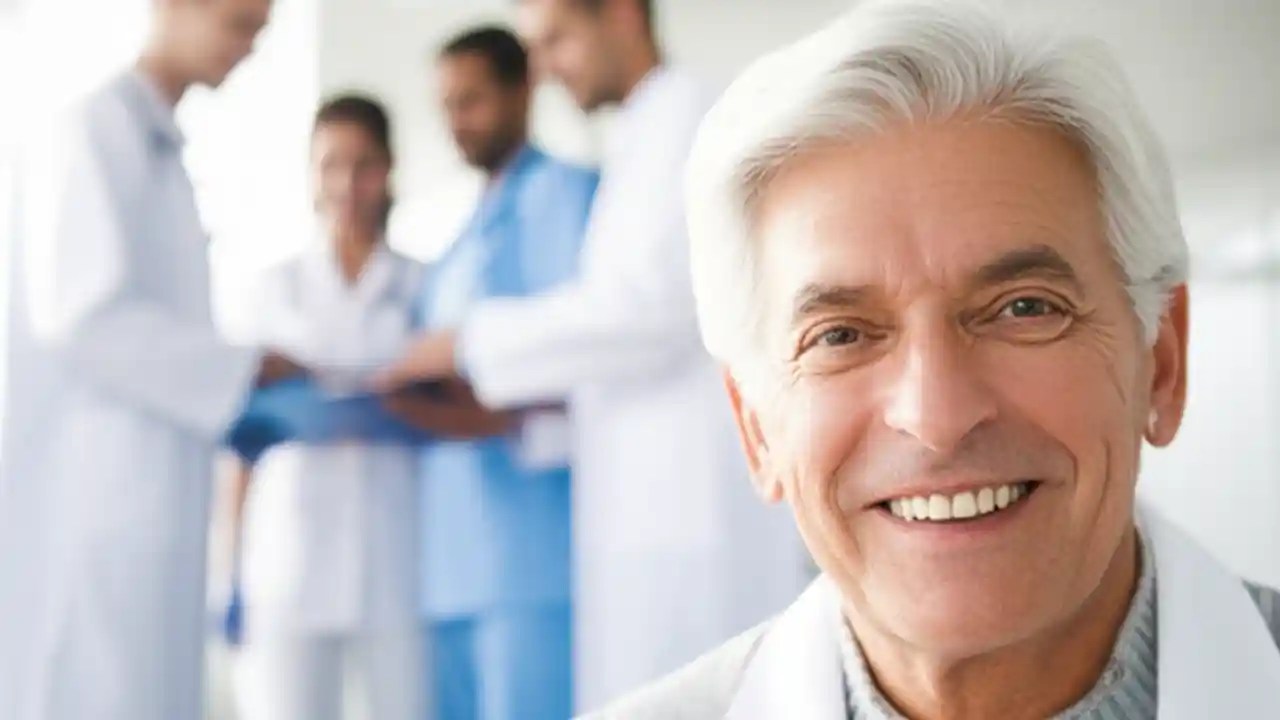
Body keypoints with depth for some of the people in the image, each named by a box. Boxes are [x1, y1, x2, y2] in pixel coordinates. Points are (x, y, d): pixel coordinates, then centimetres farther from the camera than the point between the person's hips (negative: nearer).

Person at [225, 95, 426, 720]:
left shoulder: (423, 286, 8)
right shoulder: (278, 287, 11)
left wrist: (392, 409, -8)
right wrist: (235, 571, 6)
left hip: (396, 559, 0)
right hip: (290, 557, 1)